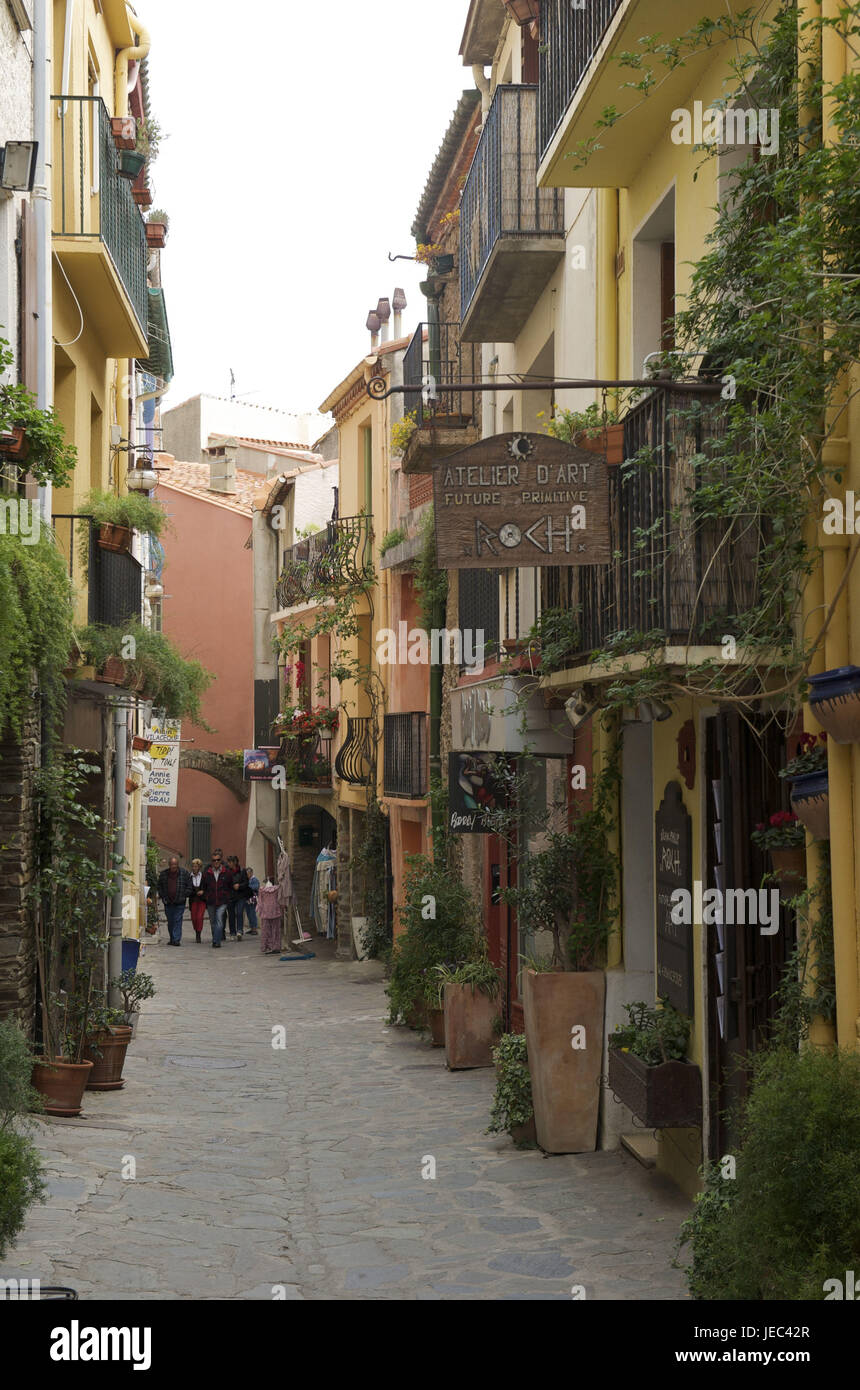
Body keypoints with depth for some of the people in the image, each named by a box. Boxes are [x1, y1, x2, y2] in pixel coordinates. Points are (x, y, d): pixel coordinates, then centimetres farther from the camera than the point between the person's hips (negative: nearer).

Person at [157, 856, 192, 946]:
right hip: (168, 902, 3)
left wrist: (184, 896, -4)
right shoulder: (163, 874, 7)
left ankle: (176, 940, -11)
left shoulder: (184, 873, 0)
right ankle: (172, 939, 20)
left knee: (178, 921, -9)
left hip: (180, 903, -3)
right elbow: (159, 887, 16)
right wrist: (162, 897, 5)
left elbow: (189, 886, 5)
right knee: (170, 922, 9)